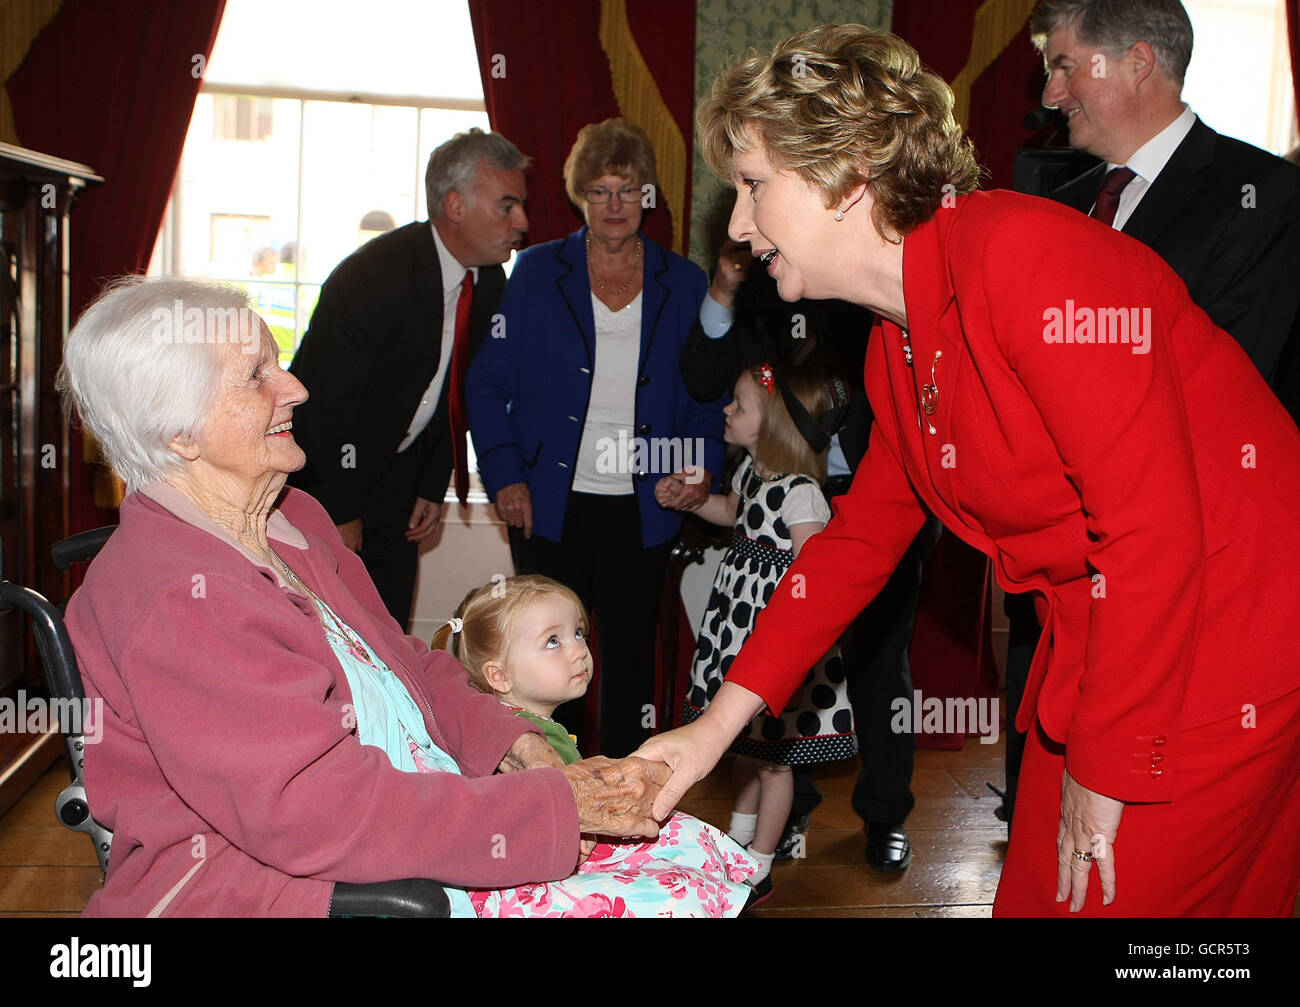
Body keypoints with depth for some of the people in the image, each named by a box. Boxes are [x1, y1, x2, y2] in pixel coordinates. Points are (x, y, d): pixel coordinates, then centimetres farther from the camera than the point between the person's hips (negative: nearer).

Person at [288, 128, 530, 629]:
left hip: (397, 474, 7)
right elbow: (326, 400, -21)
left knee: (390, 628, 8)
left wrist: (434, 487, 7)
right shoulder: (371, 274, -25)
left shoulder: (490, 283, -2)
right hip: (324, 471, -6)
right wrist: (341, 512, -15)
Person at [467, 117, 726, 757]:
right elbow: (488, 381, 3)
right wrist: (505, 476, -7)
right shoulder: (536, 272, 3)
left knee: (630, 654, 7)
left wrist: (702, 462, -6)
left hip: (643, 509, 1)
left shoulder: (684, 284, 7)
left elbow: (708, 392, 11)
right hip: (550, 505, -1)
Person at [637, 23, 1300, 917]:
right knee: (1035, 895, 14)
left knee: (1099, 900, 1)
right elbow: (862, 534, 13)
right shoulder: (896, 340, 7)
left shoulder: (1024, 251, -21)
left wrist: (1104, 770, -16)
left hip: (1224, 655, -8)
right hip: (1093, 645, 8)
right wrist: (718, 724, 9)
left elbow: (1153, 526, -24)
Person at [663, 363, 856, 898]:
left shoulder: (799, 491, -23)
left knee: (772, 757, 5)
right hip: (738, 614, 9)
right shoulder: (750, 469, 4)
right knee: (743, 741, 24)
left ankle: (758, 868, 19)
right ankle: (738, 839, 44)